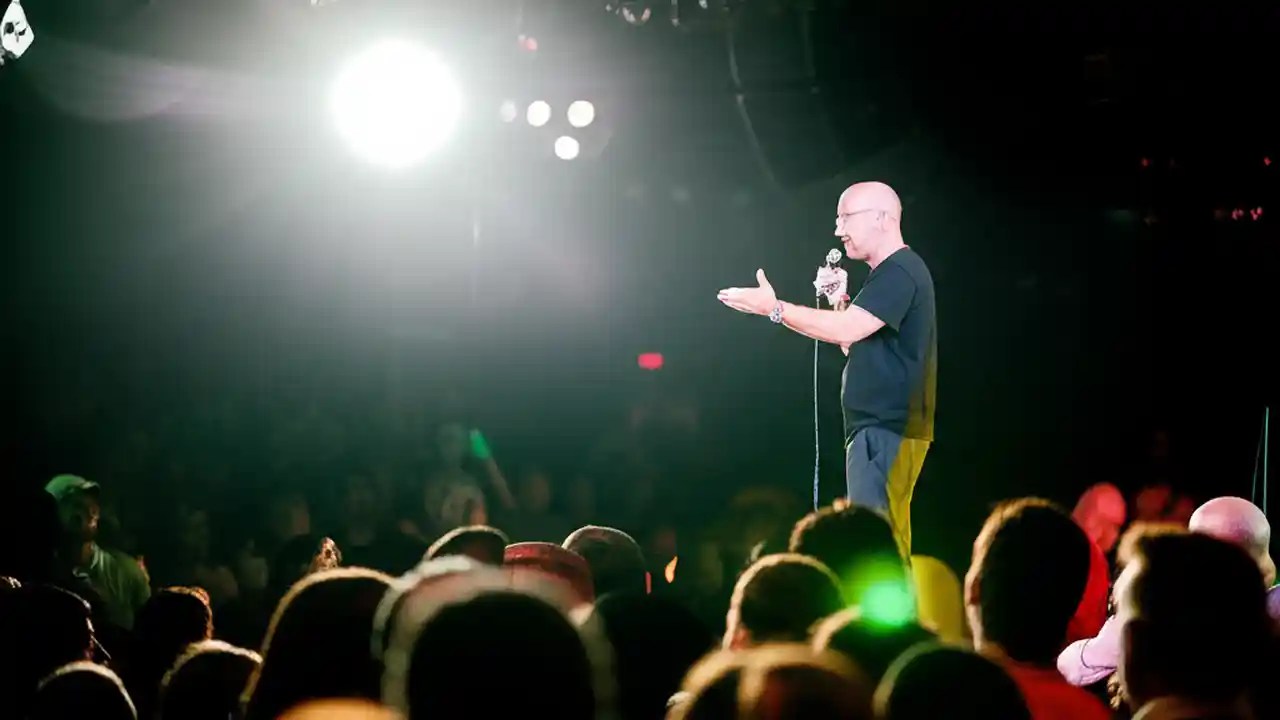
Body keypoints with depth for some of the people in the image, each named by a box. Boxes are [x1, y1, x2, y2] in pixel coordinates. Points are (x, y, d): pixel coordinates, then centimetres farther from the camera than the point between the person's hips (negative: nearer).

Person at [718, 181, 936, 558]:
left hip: (887, 430, -11)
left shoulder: (899, 272, -14)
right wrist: (839, 300, 7)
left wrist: (774, 308, -20)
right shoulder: (890, 274, 21)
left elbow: (846, 331, -25)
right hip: (879, 427, 11)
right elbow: (855, 343, 23)